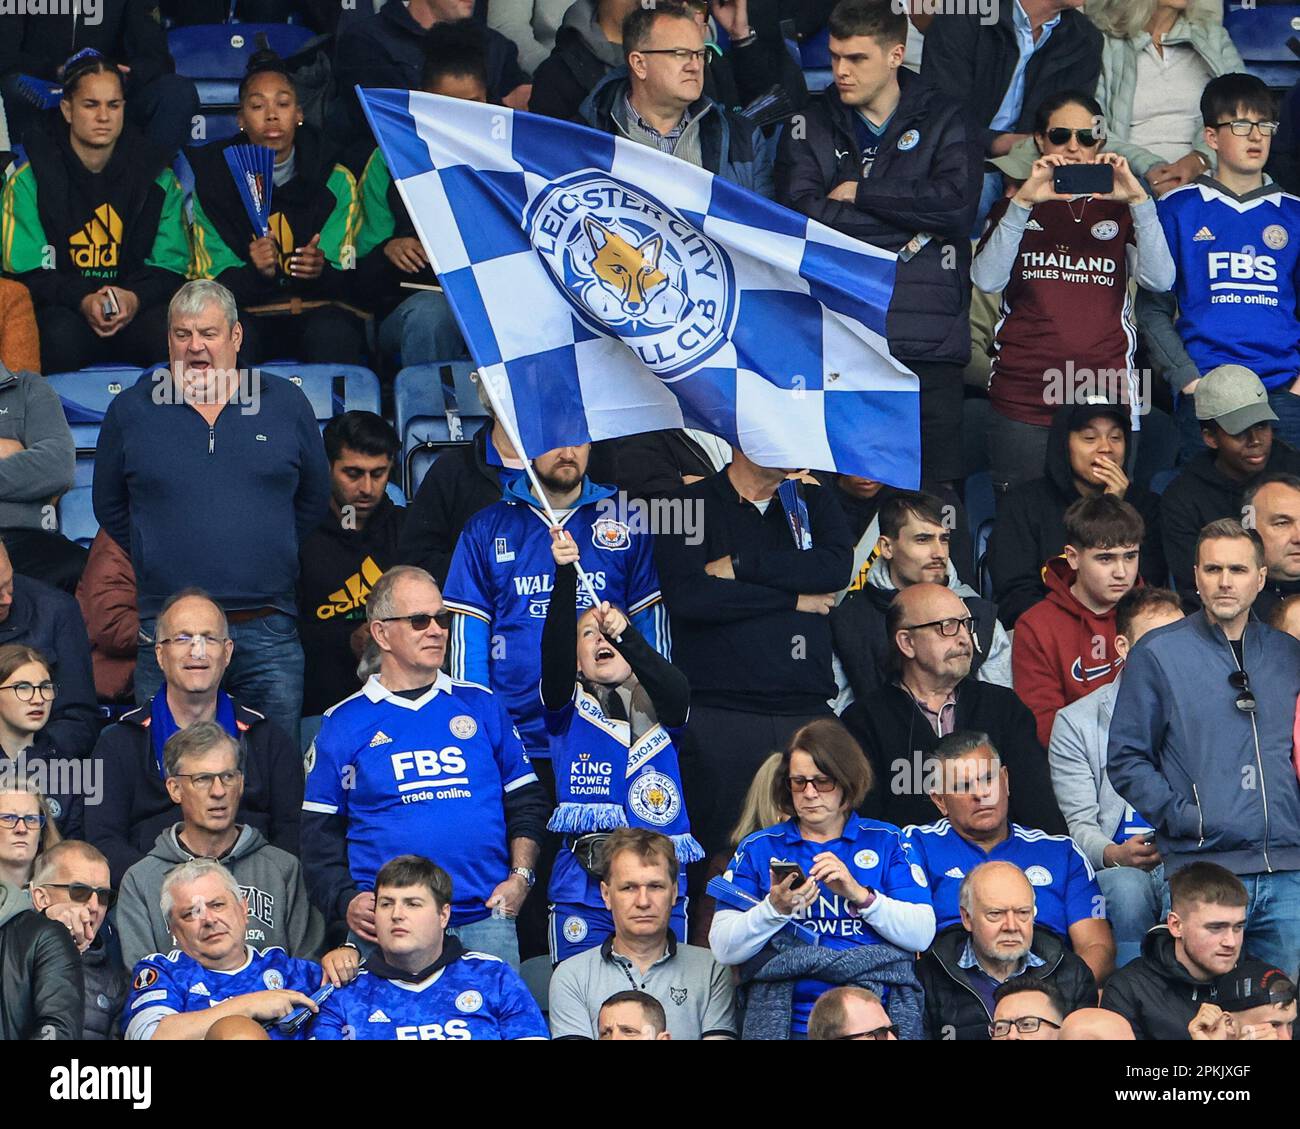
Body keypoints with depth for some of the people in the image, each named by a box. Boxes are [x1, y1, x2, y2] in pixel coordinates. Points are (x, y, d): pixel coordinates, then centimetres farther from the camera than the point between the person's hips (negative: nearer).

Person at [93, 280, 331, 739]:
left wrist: (269, 557, 12)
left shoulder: (286, 404, 7)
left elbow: (313, 500, 17)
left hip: (268, 630, 1)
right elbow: (110, 508, 14)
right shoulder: (130, 410, 5)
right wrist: (162, 559, 8)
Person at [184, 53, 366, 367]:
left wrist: (321, 271, -24)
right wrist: (256, 273, -25)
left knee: (332, 332, -33)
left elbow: (346, 279, 0)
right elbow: (215, 283, -2)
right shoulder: (213, 180, 1)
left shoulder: (336, 181, 3)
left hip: (316, 308, 0)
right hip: (246, 313, 0)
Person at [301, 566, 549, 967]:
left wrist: (520, 877, 3)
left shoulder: (482, 705, 14)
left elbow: (527, 800, 17)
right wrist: (345, 902, -5)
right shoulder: (344, 723, 8)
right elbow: (319, 831, 8)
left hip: (486, 915, 2)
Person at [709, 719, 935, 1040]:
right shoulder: (758, 848, 14)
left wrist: (860, 894, -8)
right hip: (788, 1021, 0)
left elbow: (922, 935, 2)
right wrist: (775, 908, -11)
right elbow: (724, 949, 4)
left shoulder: (887, 842, 14)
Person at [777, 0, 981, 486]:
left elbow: (958, 205, -7)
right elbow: (801, 216, -3)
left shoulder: (943, 119, 10)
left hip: (926, 342, -1)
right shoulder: (811, 127, 12)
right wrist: (908, 223, -6)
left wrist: (858, 193, -2)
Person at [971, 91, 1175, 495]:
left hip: (1106, 395, 0)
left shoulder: (1118, 209, 14)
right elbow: (987, 280, -5)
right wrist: (1023, 201, -13)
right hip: (1023, 397, 0)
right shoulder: (1012, 207, 14)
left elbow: (1159, 279, -4)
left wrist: (1139, 200, -13)